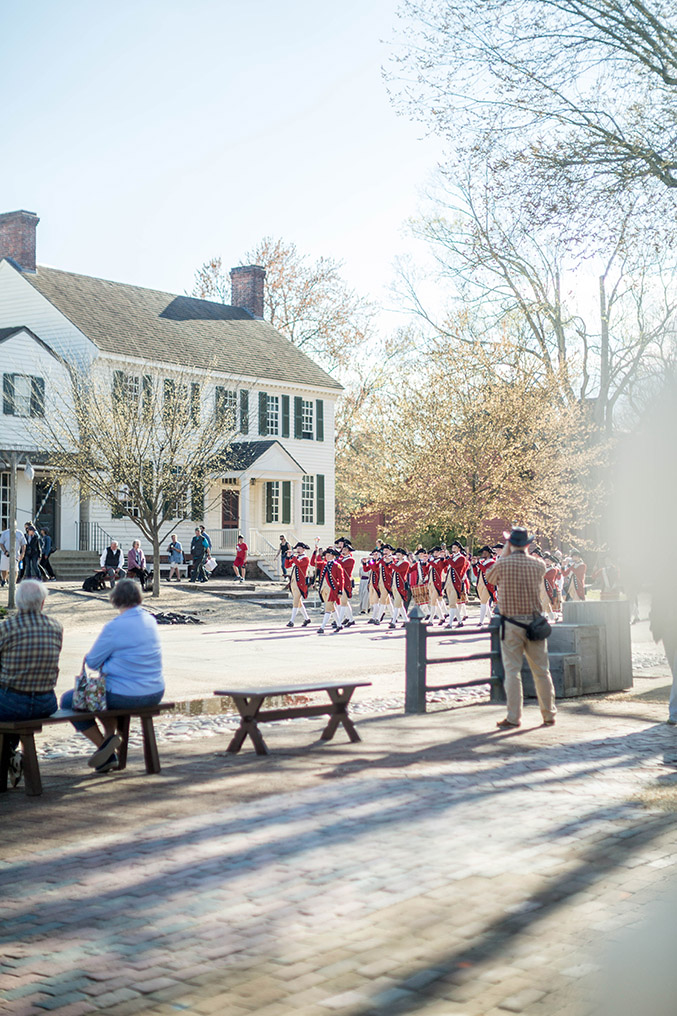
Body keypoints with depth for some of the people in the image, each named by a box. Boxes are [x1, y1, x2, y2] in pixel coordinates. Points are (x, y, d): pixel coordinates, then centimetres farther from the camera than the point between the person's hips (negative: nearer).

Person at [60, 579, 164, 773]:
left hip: (127, 696, -8)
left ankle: (103, 743, 8)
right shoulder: (151, 620, 4)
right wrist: (108, 663, 10)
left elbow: (93, 662, -9)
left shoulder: (115, 627, -19)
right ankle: (109, 739, 28)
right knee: (104, 692, 37)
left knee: (69, 700, 11)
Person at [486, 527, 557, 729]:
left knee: (512, 671, 0)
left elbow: (490, 578, 12)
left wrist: (504, 552, 14)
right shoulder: (539, 565, 1)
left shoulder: (502, 564, -9)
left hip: (511, 624, -3)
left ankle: (513, 718, 0)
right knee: (541, 670, 11)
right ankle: (549, 714, 19)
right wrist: (525, 552, 24)